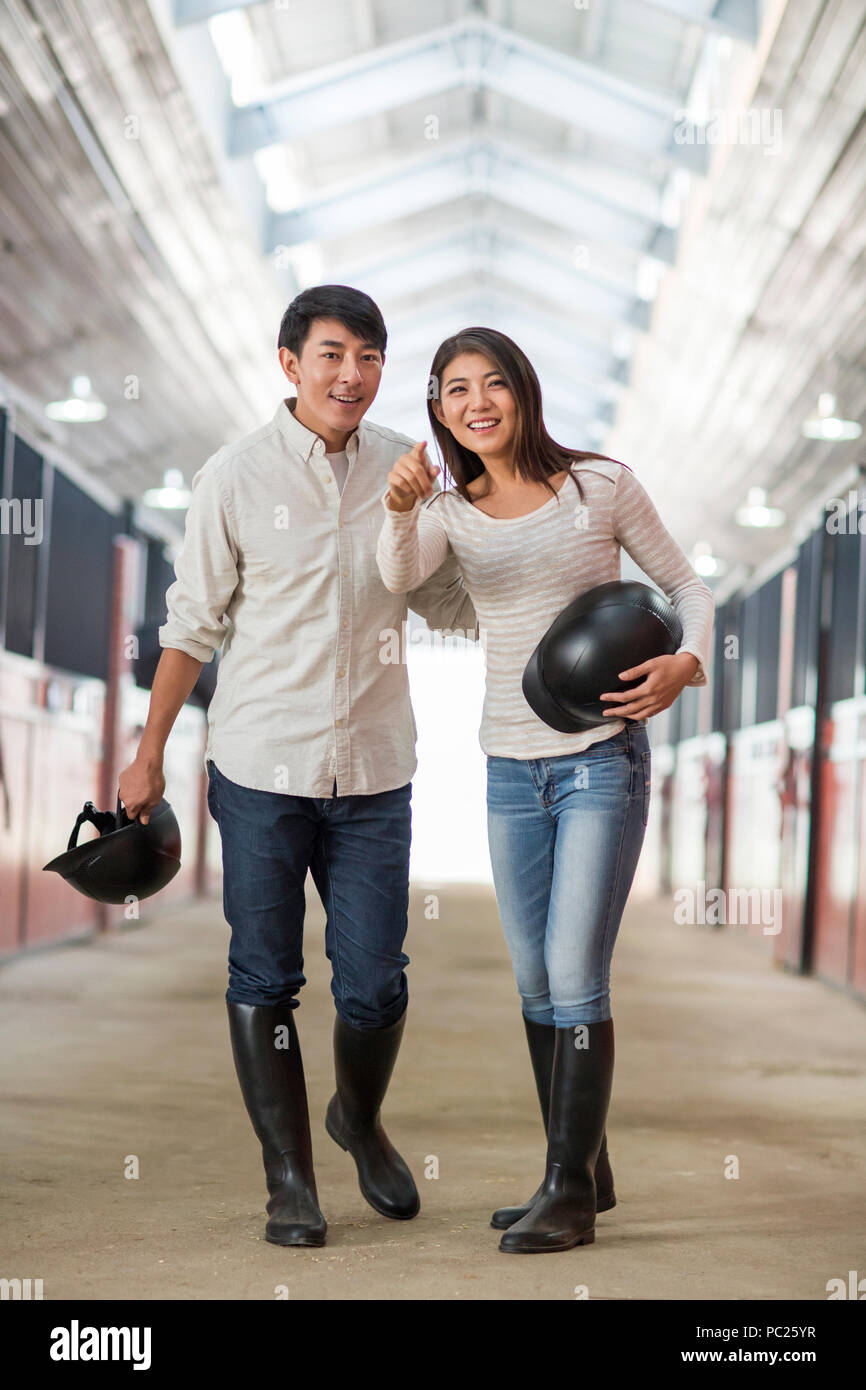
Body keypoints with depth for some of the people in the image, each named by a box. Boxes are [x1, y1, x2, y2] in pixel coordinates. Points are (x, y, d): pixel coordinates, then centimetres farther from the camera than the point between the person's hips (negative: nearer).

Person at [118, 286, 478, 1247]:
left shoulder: (408, 471, 3)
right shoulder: (236, 477, -5)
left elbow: (449, 602, 13)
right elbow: (193, 622, 2)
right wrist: (149, 755, 5)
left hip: (374, 772, 2)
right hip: (261, 769, -2)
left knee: (375, 986, 4)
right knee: (264, 982, 5)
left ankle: (359, 1120, 34)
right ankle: (289, 1180, 20)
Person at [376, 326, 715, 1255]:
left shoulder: (601, 484, -4)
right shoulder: (451, 512, 4)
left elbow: (685, 585, 3)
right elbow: (397, 576, -18)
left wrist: (685, 663, -17)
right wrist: (399, 510, -40)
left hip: (602, 759, -4)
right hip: (511, 767, 5)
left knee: (574, 974, -9)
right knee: (535, 983, 10)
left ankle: (569, 1194, 0)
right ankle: (584, 1173, 25)